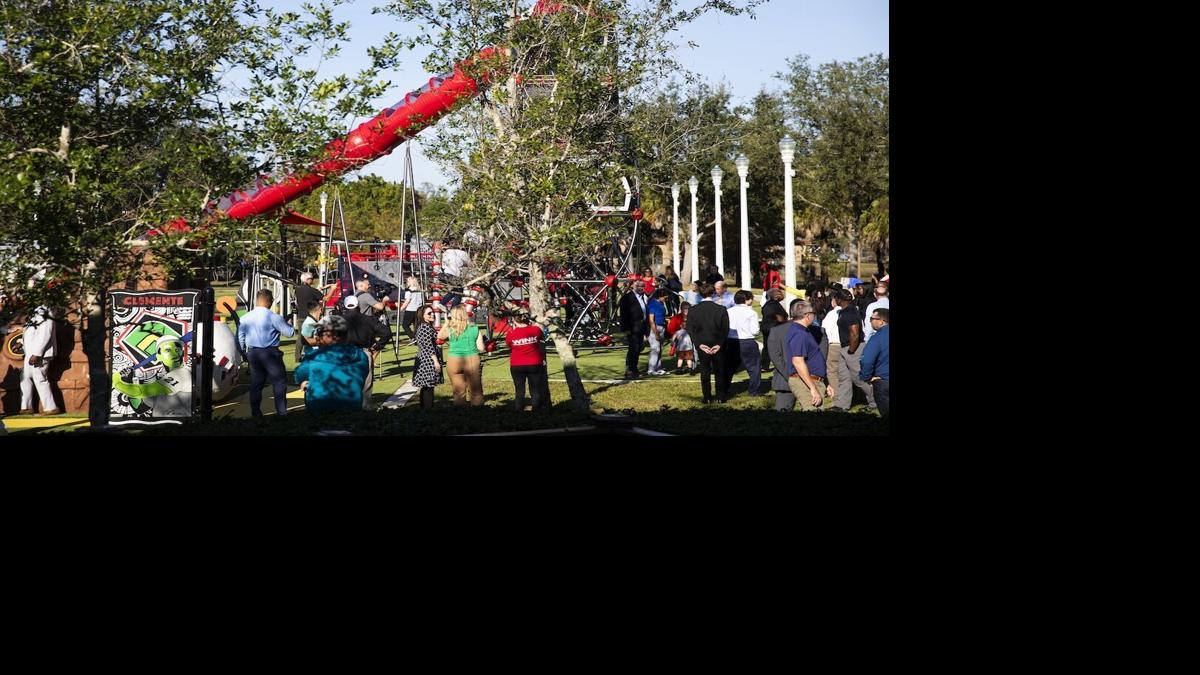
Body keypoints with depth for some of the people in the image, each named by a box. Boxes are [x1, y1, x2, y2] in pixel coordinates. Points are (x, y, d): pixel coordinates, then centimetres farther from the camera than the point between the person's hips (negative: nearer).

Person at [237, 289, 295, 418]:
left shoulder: (245, 318, 3)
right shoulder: (274, 317, -14)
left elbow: (240, 338, 10)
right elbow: (290, 332, -9)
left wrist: (244, 352, 23)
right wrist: (286, 324, 12)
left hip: (253, 353, 5)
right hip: (270, 353, -5)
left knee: (256, 383, 13)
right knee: (279, 382, 1)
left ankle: (255, 412, 16)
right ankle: (281, 412, -2)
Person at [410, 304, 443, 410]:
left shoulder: (420, 327, 16)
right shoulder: (426, 327, -15)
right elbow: (429, 346, -19)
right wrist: (436, 361, -18)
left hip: (422, 361, 10)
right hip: (429, 362, -10)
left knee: (425, 388, 13)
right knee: (429, 387, -9)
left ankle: (424, 407, 16)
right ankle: (428, 409, -9)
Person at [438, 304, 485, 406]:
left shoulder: (450, 330, -7)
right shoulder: (474, 329, -4)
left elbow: (439, 336, 13)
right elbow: (481, 348, -2)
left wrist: (446, 323, 18)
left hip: (454, 362, 0)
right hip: (472, 360, 0)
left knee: (458, 391, 11)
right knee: (475, 390, 10)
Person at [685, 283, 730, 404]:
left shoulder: (693, 310, -5)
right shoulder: (721, 310, -10)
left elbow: (690, 329, -7)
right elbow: (725, 329, -11)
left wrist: (699, 344, -9)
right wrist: (719, 344, -9)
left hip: (702, 345, 1)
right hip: (718, 345, -1)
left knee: (705, 372, 9)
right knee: (719, 371, 11)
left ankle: (707, 397, 9)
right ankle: (721, 396, 14)